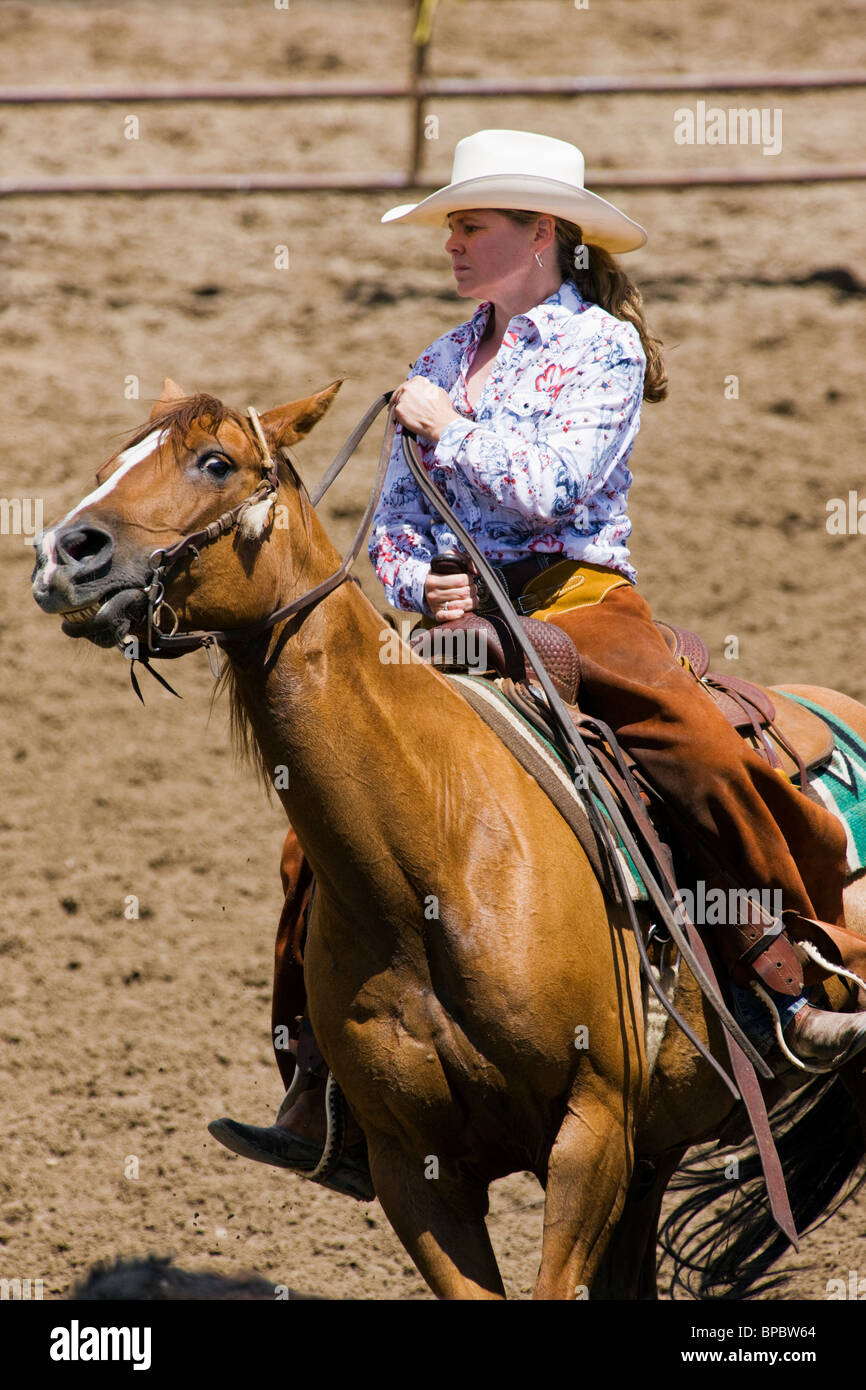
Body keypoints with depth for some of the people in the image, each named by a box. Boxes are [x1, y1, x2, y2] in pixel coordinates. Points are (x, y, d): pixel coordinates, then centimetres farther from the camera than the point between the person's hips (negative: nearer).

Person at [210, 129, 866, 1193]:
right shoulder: (444, 360, 17)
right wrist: (420, 585, -4)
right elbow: (395, 518, 16)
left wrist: (448, 428, -6)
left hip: (577, 602, -5)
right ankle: (325, 1093, -1)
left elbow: (548, 490, -13)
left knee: (708, 753, -31)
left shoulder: (602, 347, -1)